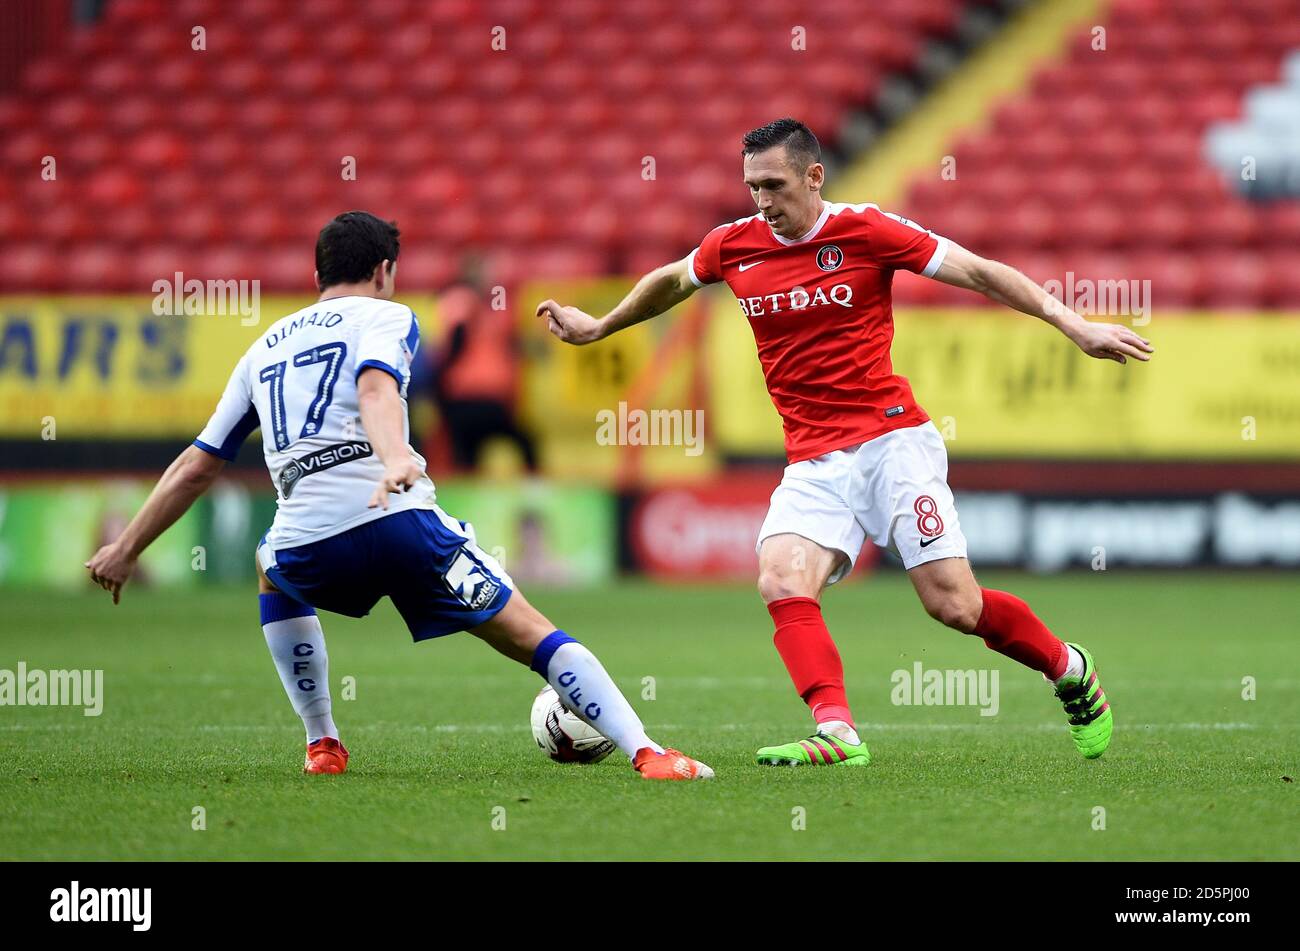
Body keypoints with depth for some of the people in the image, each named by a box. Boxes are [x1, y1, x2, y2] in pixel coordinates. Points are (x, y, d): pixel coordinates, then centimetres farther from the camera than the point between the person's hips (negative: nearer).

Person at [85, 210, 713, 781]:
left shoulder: (265, 348, 30)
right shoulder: (385, 316, 14)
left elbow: (196, 467, 30)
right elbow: (375, 388, -11)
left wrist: (126, 550, 37)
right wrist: (396, 459, -30)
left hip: (308, 545, 4)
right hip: (397, 521, -4)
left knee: (273, 570, 40)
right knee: (531, 637, 3)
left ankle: (322, 745, 33)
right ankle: (646, 754, -11)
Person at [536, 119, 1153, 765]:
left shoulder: (865, 230, -6)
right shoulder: (733, 246, 6)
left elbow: (978, 272, -4)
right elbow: (669, 282, 28)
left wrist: (1072, 324, -11)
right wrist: (598, 327, 40)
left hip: (892, 439, -4)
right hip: (813, 463, 4)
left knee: (952, 604, -9)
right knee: (781, 582, -23)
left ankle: (1072, 672, 17)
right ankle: (836, 732, -31)